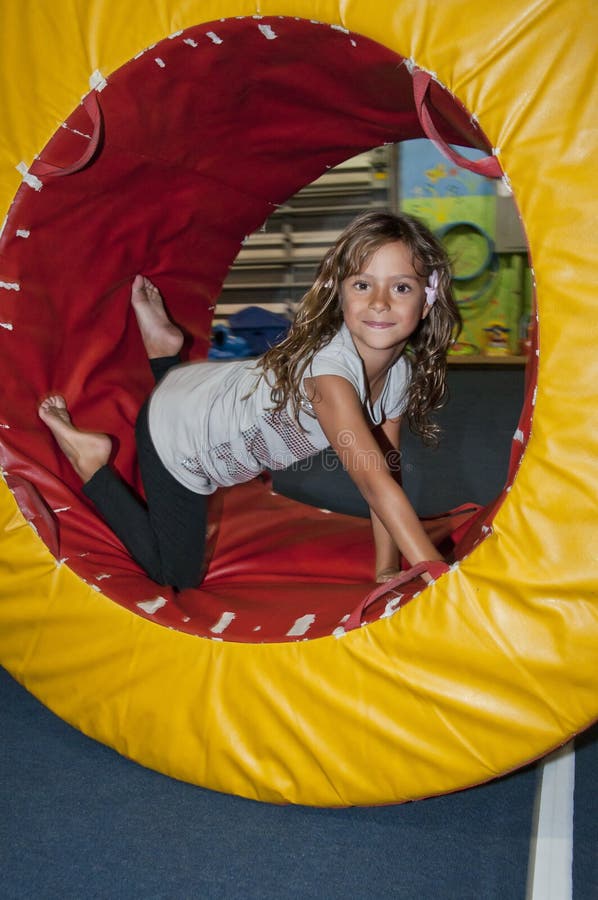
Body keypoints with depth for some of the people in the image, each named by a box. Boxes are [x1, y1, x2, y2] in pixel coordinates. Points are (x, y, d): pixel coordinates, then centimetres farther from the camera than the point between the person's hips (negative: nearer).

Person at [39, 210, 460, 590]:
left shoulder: (403, 373, -14)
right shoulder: (329, 364, -40)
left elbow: (387, 472, -7)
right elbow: (372, 479, -46)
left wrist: (388, 568, -12)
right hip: (173, 431, -7)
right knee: (177, 576, 3)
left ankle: (165, 354, 30)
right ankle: (91, 461, 10)